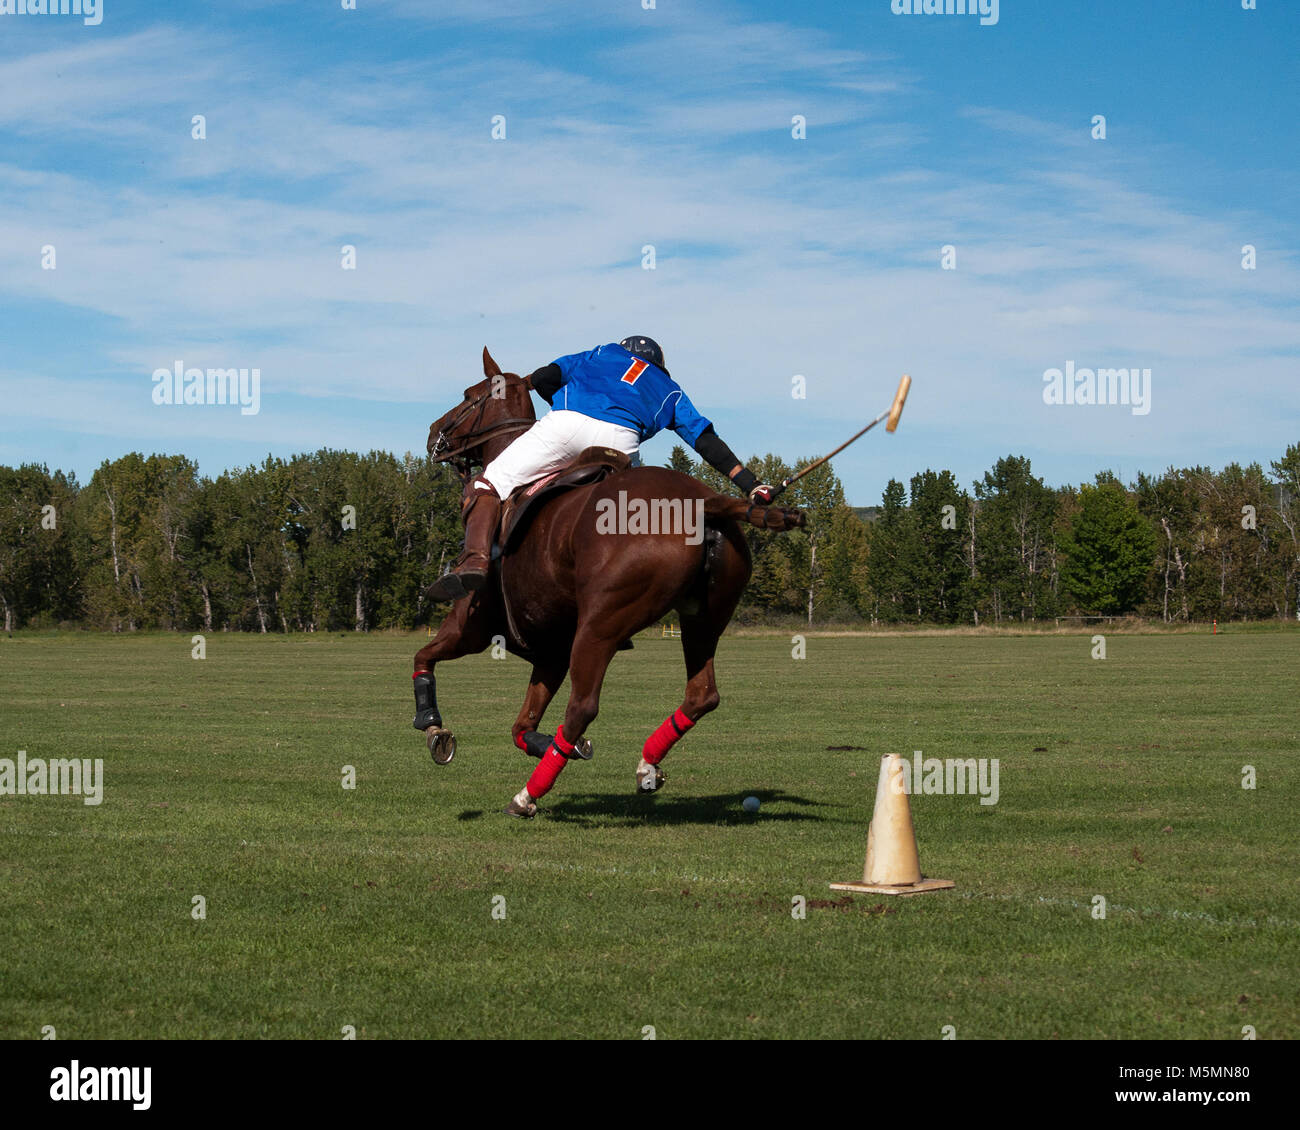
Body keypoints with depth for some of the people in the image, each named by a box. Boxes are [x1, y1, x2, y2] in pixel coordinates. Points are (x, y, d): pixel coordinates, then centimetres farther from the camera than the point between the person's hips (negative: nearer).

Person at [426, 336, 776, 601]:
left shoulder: (604, 354, 37)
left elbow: (543, 378, 25)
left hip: (565, 423, -1)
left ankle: (475, 557, -25)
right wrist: (752, 486, 25)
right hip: (619, 440, 1)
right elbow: (707, 441, 27)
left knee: (487, 485, 4)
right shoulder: (670, 391, 38)